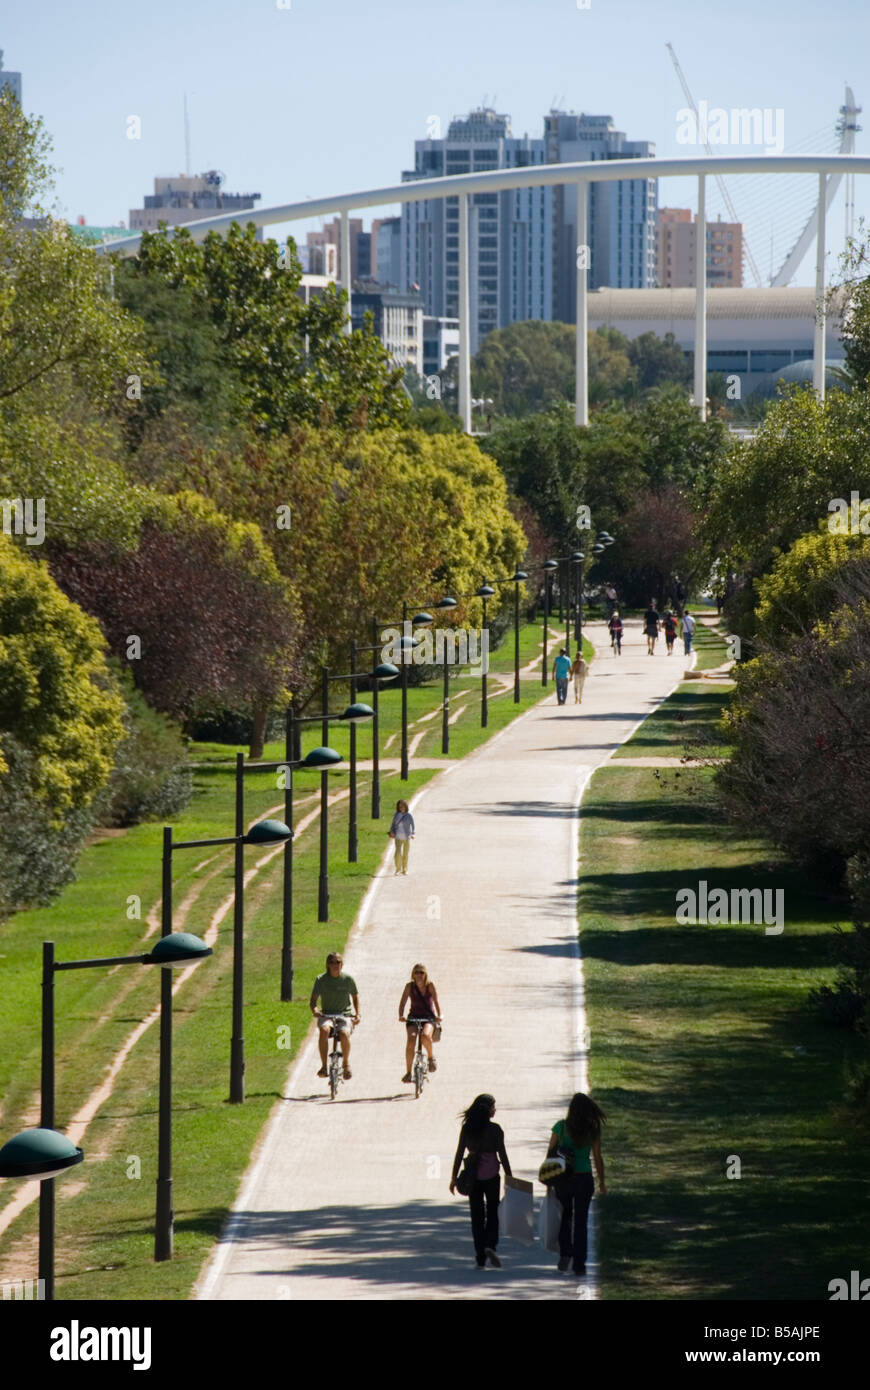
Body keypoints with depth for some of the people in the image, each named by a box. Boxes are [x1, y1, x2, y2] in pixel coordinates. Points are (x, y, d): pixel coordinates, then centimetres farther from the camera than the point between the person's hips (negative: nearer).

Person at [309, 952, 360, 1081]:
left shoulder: (348, 979, 2)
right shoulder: (321, 980, 0)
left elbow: (355, 997, 16)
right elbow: (313, 1000, -3)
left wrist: (357, 1014, 3)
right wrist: (314, 1009, -26)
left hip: (345, 1015, 0)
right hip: (327, 1015, 0)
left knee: (344, 1034, -33)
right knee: (324, 1030, -36)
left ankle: (346, 1063, -6)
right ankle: (323, 1065, -30)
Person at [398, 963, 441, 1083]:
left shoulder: (430, 985, -8)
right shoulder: (410, 986, -6)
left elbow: (436, 1001, -12)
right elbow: (403, 1002, -9)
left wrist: (439, 1016, -26)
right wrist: (401, 1016, -26)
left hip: (429, 1017, -1)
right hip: (414, 1017, 1)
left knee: (426, 1035, -33)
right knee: (410, 1040, -23)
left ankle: (431, 1057, -4)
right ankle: (408, 1072, -17)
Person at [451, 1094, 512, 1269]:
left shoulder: (467, 1128, 1)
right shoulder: (495, 1129, -8)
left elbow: (459, 1153, 2)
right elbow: (502, 1154, -7)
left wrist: (454, 1176, 8)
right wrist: (509, 1176, 1)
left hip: (472, 1176, 2)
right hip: (491, 1175, -2)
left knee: (477, 1215, 8)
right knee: (492, 1212, 10)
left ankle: (480, 1258, 5)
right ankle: (490, 1245, -14)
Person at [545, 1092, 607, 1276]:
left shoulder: (561, 1126, -7)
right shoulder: (592, 1131, -6)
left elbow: (550, 1152, -4)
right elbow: (598, 1159, -2)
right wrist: (601, 1183, 9)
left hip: (562, 1178, 0)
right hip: (584, 1179, 0)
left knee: (565, 1216, 20)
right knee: (580, 1221, 9)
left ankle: (565, 1254, 3)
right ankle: (579, 1264, 8)